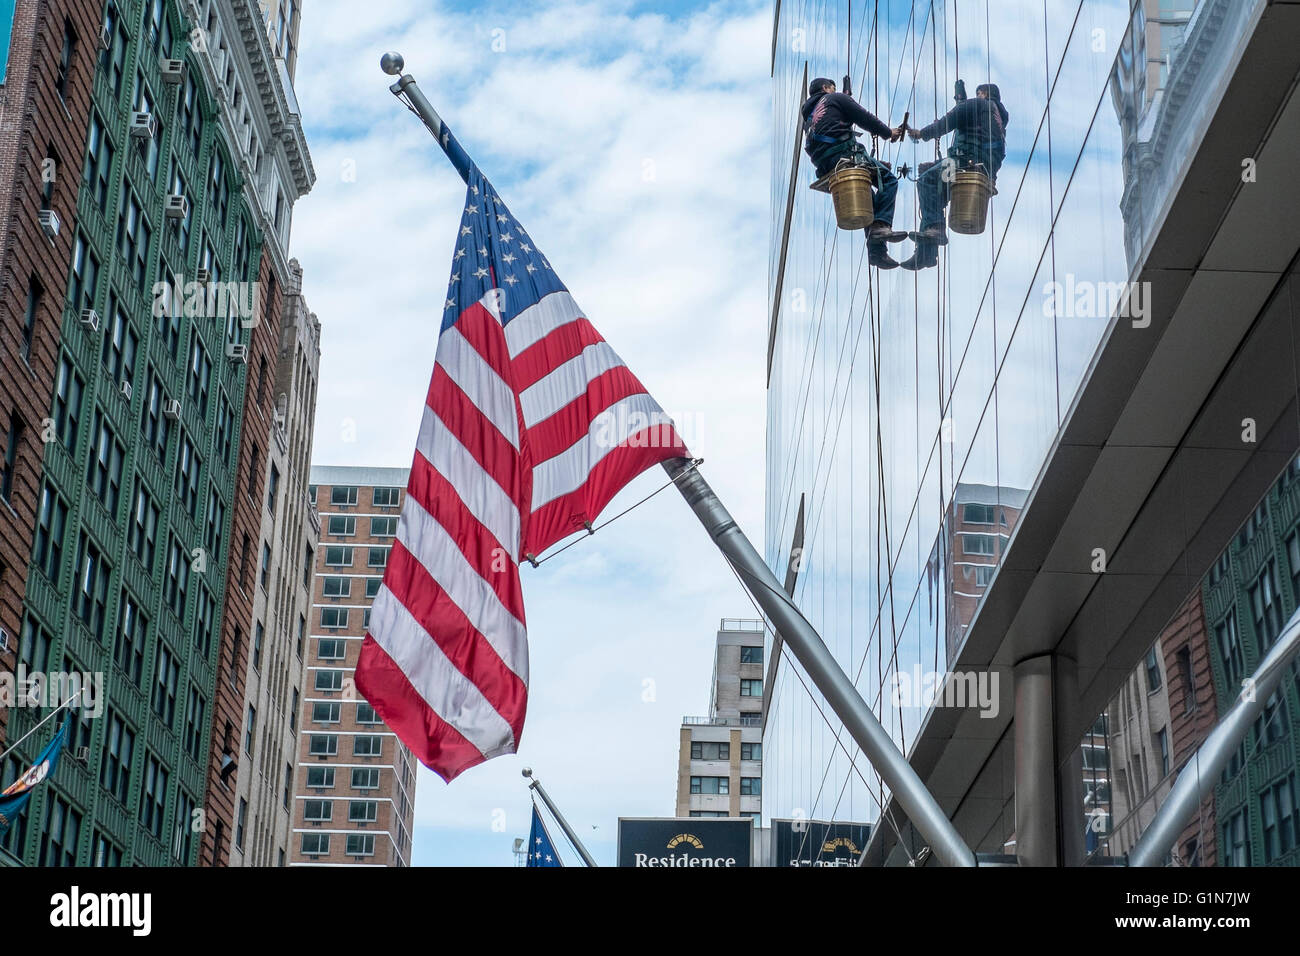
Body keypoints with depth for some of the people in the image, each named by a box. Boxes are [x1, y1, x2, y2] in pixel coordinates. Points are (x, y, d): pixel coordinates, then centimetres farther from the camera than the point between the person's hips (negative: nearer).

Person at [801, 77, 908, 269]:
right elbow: (864, 118, 3)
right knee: (888, 179, -7)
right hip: (843, 152, -8)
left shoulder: (808, 113, 31)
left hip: (823, 165, 8)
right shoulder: (836, 98, 11)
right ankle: (881, 225, -26)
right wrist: (889, 133, 15)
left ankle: (876, 251, 2)